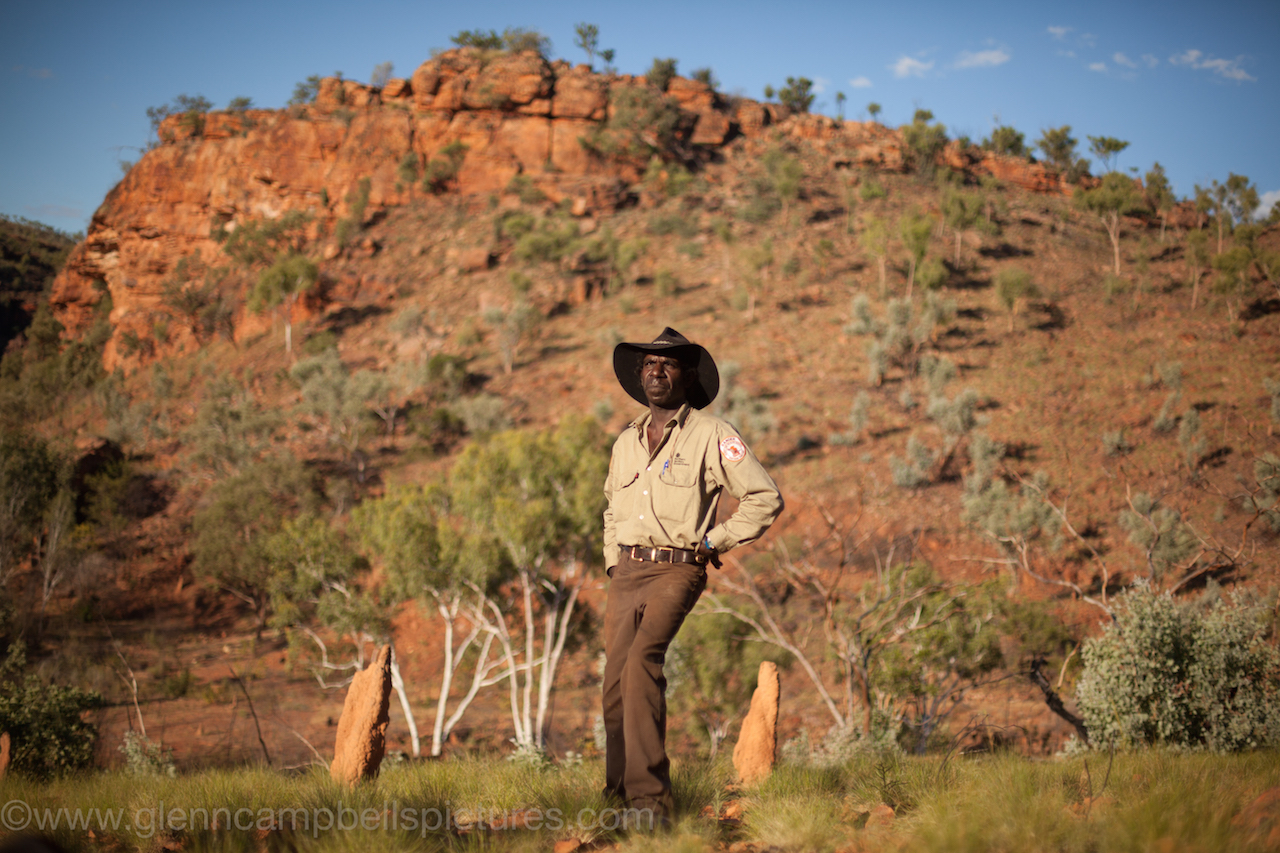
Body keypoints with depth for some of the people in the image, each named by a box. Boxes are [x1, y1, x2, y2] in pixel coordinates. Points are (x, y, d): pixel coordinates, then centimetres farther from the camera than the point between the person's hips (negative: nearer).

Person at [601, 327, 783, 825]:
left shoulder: (712, 435, -1)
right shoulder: (626, 442, 18)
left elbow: (765, 497, -1)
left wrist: (713, 542, -4)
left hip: (676, 571, -6)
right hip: (625, 574, 6)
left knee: (641, 662, -27)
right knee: (615, 683, 2)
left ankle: (650, 799, -29)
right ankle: (619, 800, 15)